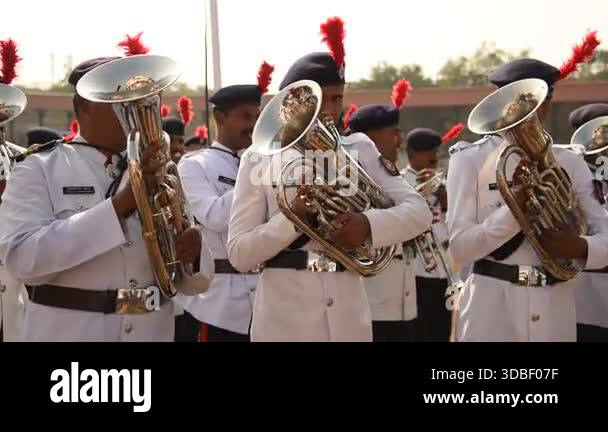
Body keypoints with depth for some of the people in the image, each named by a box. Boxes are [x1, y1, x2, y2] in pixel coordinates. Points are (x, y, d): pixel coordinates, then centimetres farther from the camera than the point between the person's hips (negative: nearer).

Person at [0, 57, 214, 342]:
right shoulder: (39, 170, -5)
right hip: (71, 332, -3)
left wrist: (192, 250, -17)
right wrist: (119, 205, -25)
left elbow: (192, 283, 5)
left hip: (152, 332, 4)